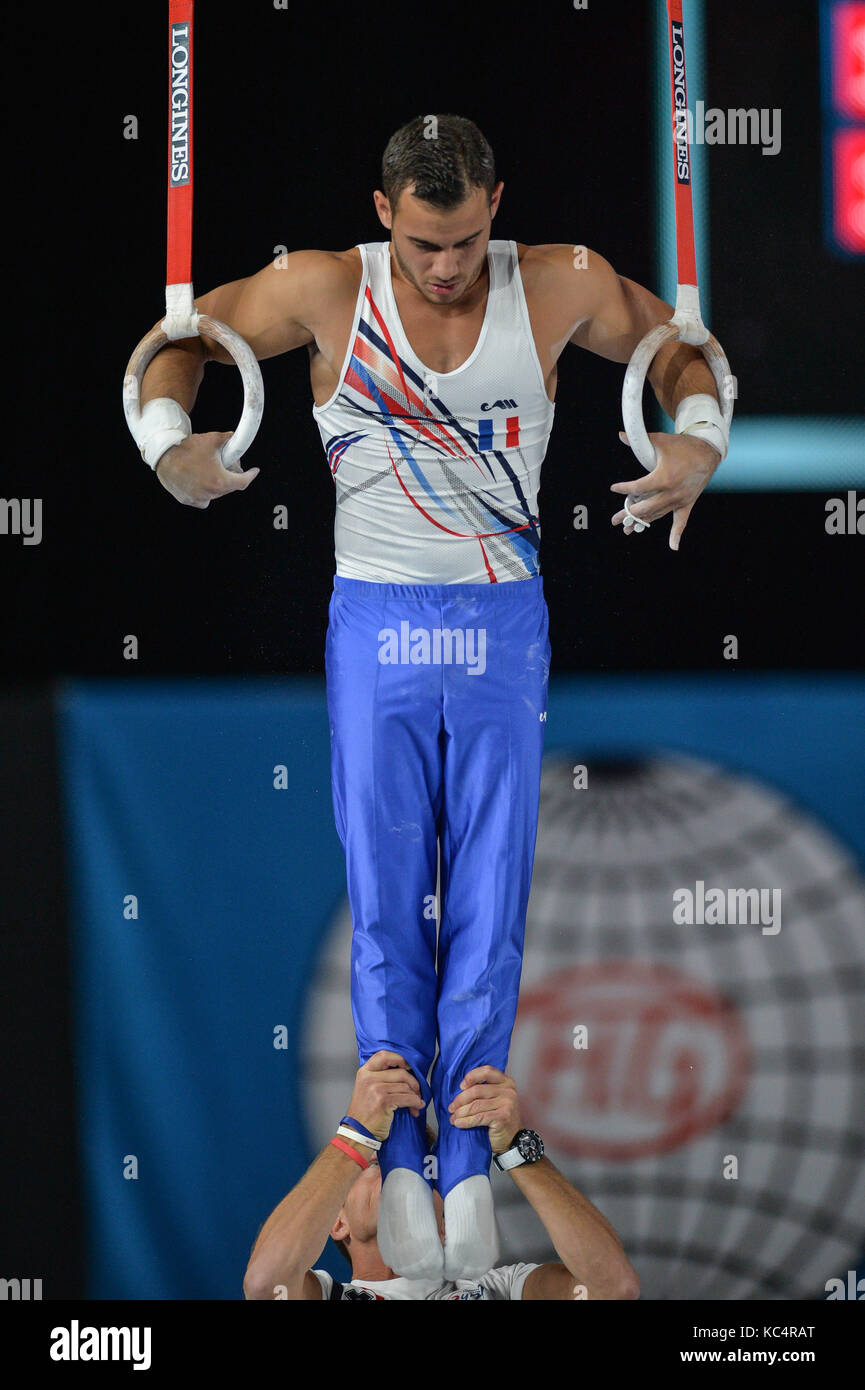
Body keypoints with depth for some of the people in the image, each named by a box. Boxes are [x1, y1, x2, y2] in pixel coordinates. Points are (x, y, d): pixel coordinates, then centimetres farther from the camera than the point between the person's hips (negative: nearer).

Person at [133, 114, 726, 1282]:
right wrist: (168, 439, -9)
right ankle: (399, 1158, 5)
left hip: (502, 625, 1)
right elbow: (185, 338, 8)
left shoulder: (558, 288, -3)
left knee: (490, 901, 0)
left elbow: (680, 346, 12)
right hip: (376, 620, 0)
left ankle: (470, 1162, 5)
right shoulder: (327, 289, -5)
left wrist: (698, 440, -6)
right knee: (385, 901, 0)